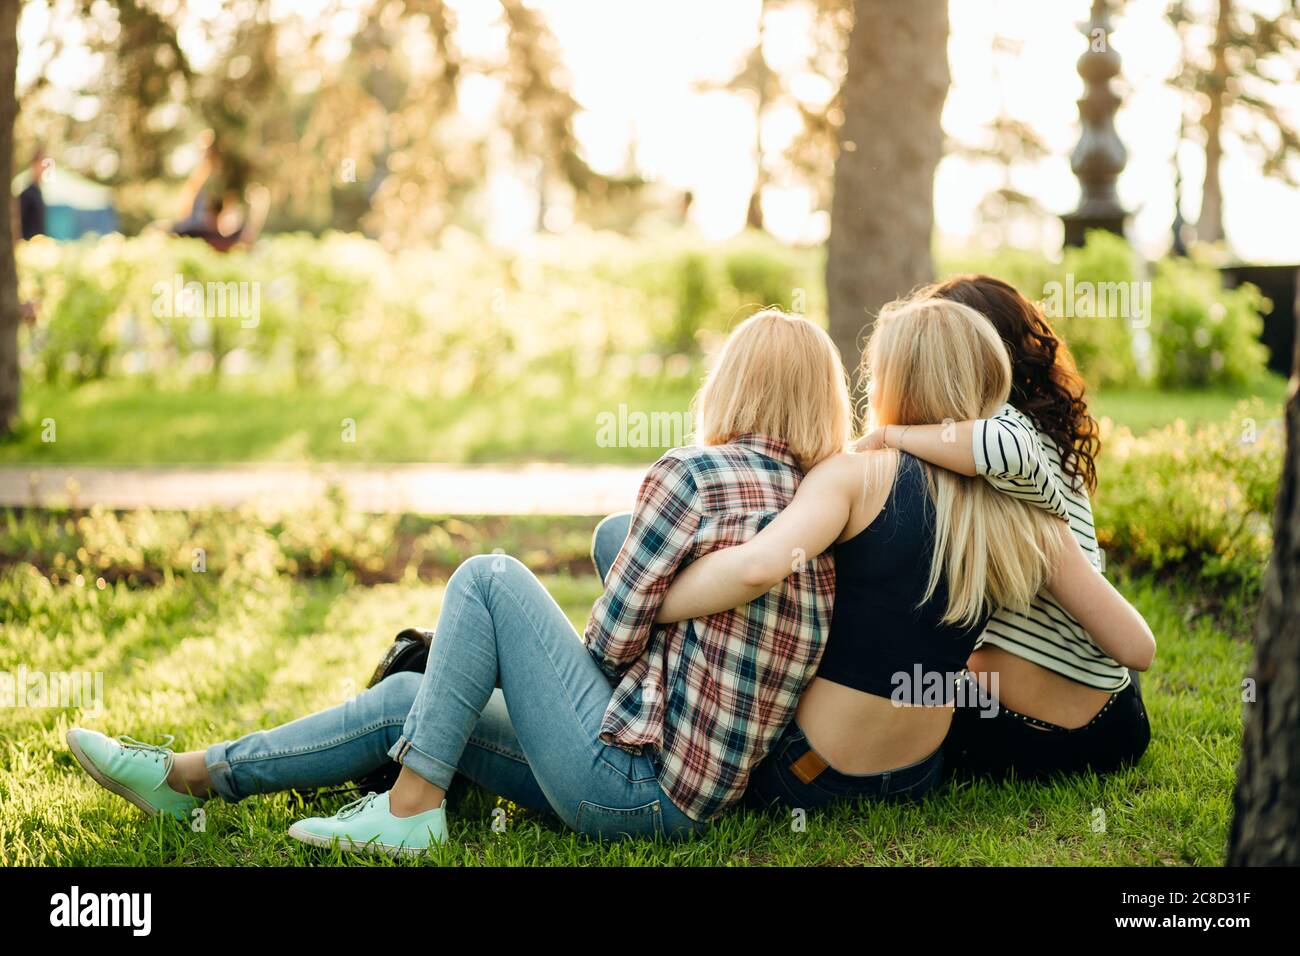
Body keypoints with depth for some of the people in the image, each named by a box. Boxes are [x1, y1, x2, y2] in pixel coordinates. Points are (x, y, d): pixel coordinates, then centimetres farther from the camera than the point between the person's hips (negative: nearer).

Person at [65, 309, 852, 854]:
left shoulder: (695, 474, -13)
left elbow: (612, 638, -8)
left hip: (635, 782, -8)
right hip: (696, 793, 8)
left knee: (488, 578, -2)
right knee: (405, 698, 14)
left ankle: (411, 806, -2)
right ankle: (189, 776, 23)